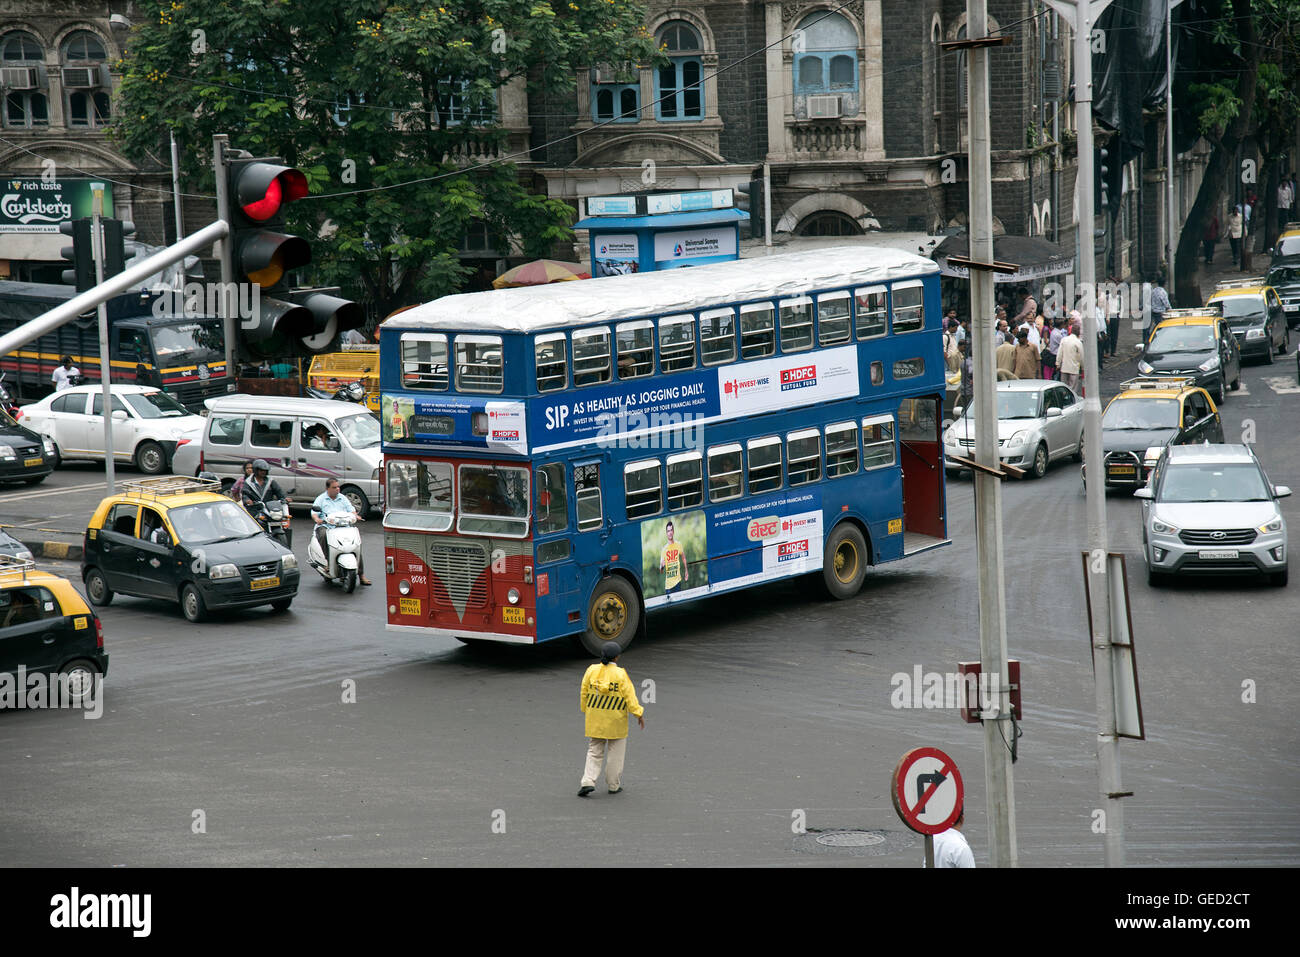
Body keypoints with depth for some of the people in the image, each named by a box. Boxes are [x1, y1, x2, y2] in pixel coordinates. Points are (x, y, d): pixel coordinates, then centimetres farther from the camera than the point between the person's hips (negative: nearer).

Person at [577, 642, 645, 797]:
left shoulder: (592, 671, -2)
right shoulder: (620, 674, -12)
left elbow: (584, 693, 5)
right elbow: (629, 695, -13)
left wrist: (585, 711, 18)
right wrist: (639, 714, -7)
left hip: (595, 719, 3)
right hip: (616, 720, -3)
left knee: (594, 751, 12)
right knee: (616, 752, 12)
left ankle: (588, 782, -4)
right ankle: (613, 785, 18)